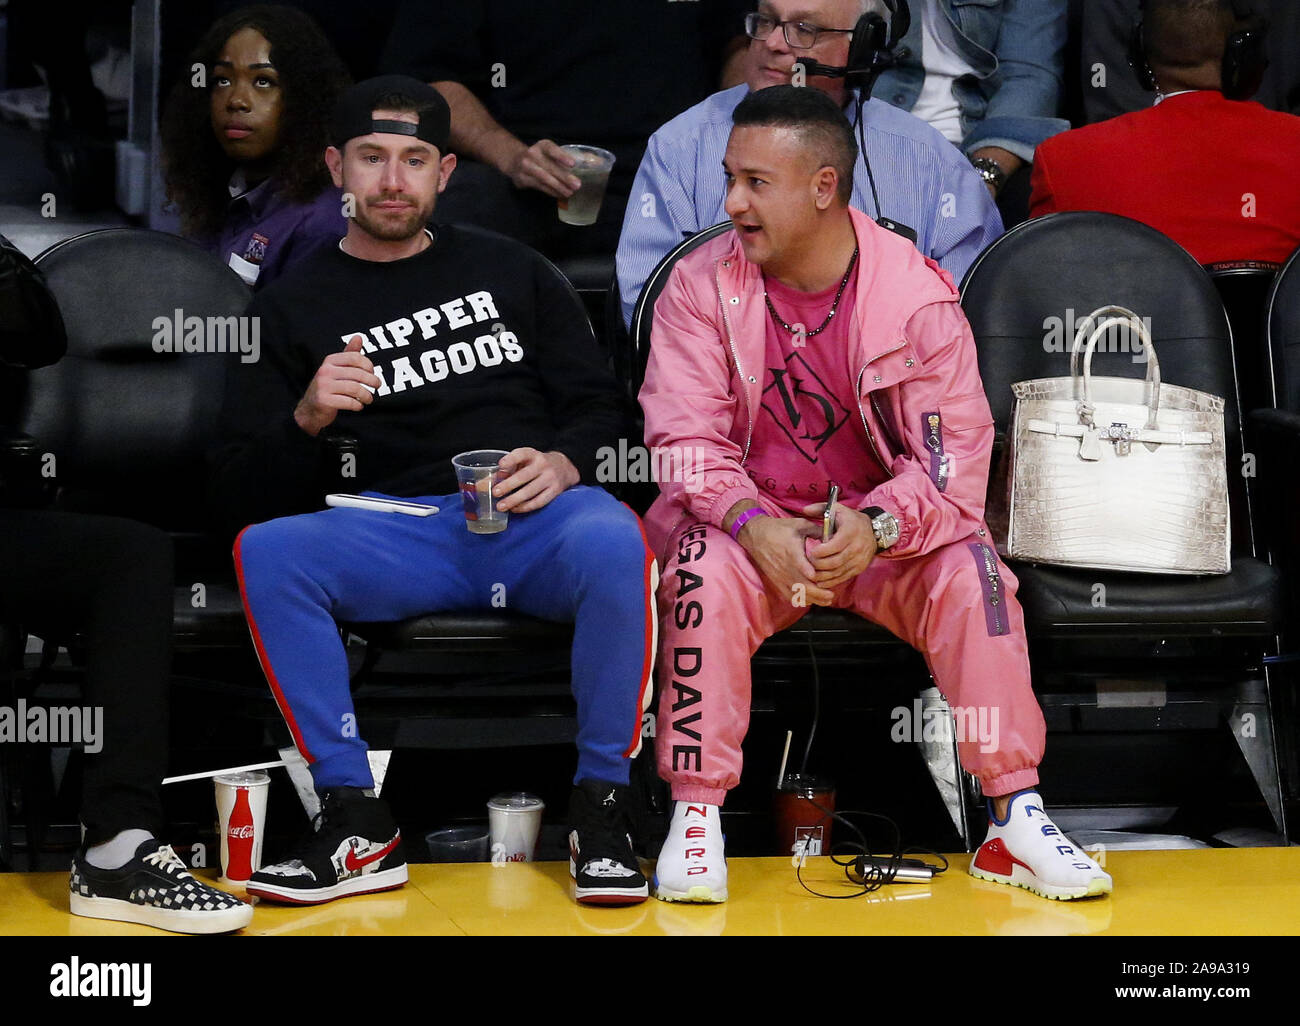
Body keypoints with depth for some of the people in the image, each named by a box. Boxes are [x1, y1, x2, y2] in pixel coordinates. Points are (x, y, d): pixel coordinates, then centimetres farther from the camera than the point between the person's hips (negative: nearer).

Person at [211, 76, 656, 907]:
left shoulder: (510, 271, 21)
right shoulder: (293, 308, 17)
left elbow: (601, 407, 16)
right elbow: (242, 492, 9)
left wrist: (564, 463, -7)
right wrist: (307, 420, -11)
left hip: (533, 520, 0)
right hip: (394, 534, 0)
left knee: (613, 540, -36)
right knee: (264, 552, -30)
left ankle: (602, 811, -23)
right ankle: (359, 826, -26)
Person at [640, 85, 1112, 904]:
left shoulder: (917, 291, -9)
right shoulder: (701, 286, -5)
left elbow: (957, 447, -11)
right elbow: (686, 437, -9)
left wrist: (877, 528, -29)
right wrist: (753, 526, -28)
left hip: (888, 531, 0)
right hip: (752, 522, 0)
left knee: (970, 569, -27)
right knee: (706, 569, -32)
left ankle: (1016, 818, -18)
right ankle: (696, 815, -21)